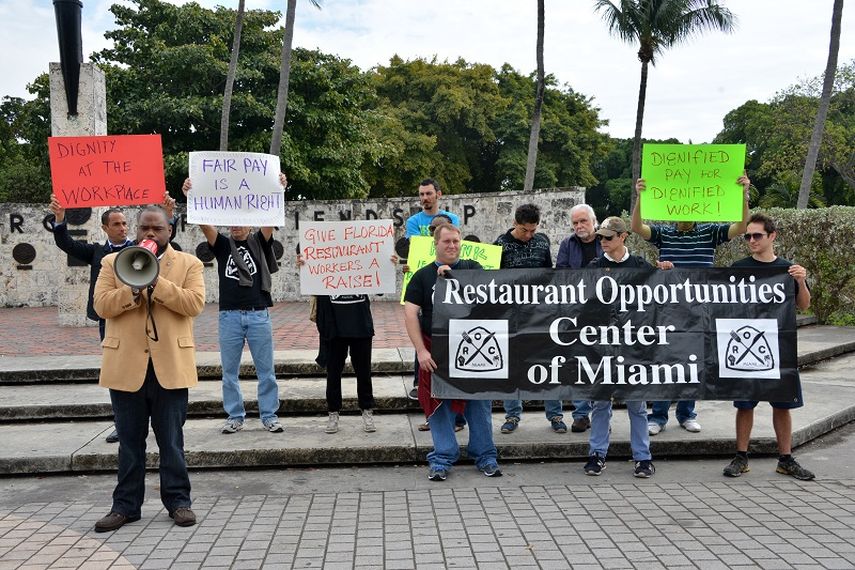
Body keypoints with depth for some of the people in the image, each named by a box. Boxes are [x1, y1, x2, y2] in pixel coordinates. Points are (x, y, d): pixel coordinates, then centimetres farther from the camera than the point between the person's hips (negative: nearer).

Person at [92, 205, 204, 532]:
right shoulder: (112, 262, 9)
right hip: (126, 365, 1)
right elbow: (102, 305, -1)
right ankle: (126, 505, 20)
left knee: (171, 440, 6)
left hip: (170, 365, -1)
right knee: (129, 441, 9)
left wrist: (156, 282, -16)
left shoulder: (189, 264, 5)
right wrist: (132, 289, -17)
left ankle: (178, 501, 17)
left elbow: (195, 303, -9)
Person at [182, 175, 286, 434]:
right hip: (229, 315, 1)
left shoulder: (259, 242, 6)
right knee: (229, 371, 7)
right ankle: (235, 416, 18)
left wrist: (278, 191, -23)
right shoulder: (223, 245, 8)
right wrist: (190, 197, -20)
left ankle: (269, 415, 14)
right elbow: (203, 222, -5)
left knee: (265, 369, 5)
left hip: (259, 315, -1)